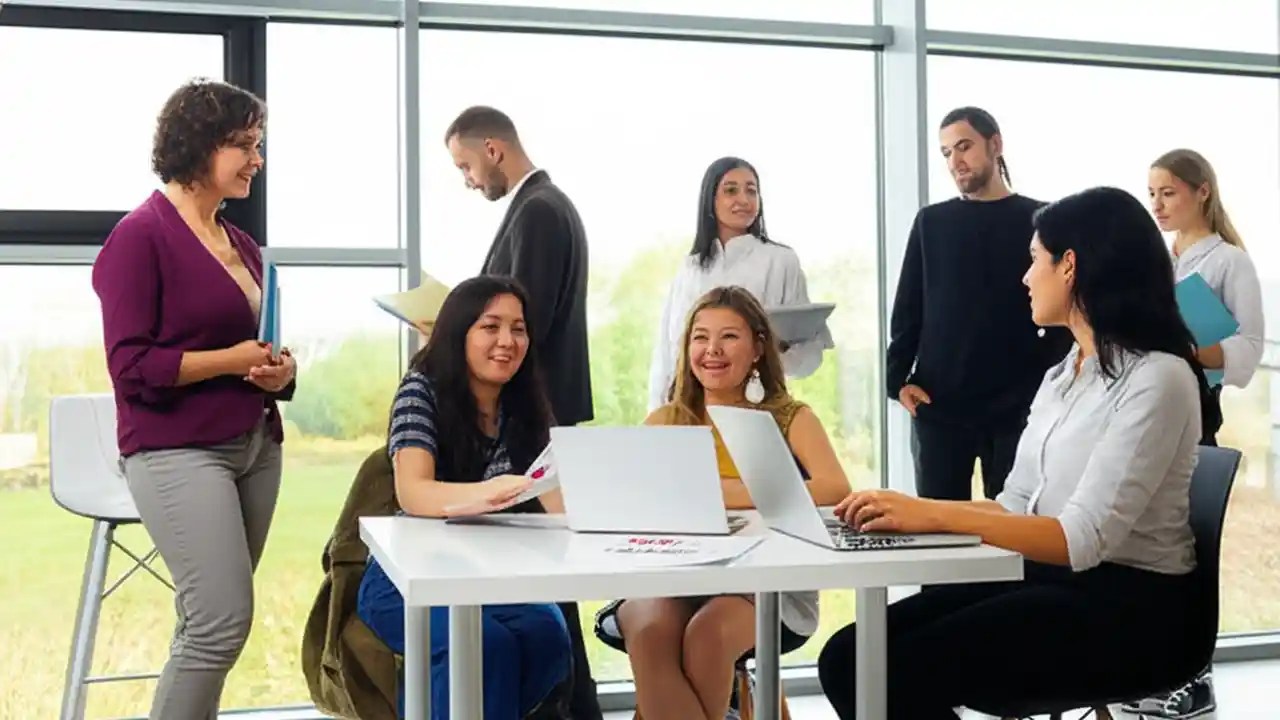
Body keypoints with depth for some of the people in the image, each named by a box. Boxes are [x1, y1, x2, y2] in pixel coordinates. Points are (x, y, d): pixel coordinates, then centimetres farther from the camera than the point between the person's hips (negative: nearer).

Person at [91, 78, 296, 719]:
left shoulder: (243, 246, 15)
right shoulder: (141, 235, -8)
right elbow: (130, 365, -14)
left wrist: (280, 371, 3)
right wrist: (233, 360, -13)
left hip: (256, 445, 7)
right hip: (178, 451, -7)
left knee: (207, 624, 8)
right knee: (223, 620, -14)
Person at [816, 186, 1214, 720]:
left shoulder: (1157, 378, -13)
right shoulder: (1059, 378, 17)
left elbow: (1083, 539, -21)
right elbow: (1017, 506, 13)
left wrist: (936, 515, -26)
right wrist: (911, 510, -4)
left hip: (1127, 606, -8)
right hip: (1048, 580, 8)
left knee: (904, 673, -26)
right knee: (848, 657, -12)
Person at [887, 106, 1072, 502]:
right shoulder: (931, 222, 11)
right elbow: (907, 308, 9)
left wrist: (1044, 383, -10)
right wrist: (899, 377, -4)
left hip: (1017, 406, -1)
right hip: (937, 404, 2)